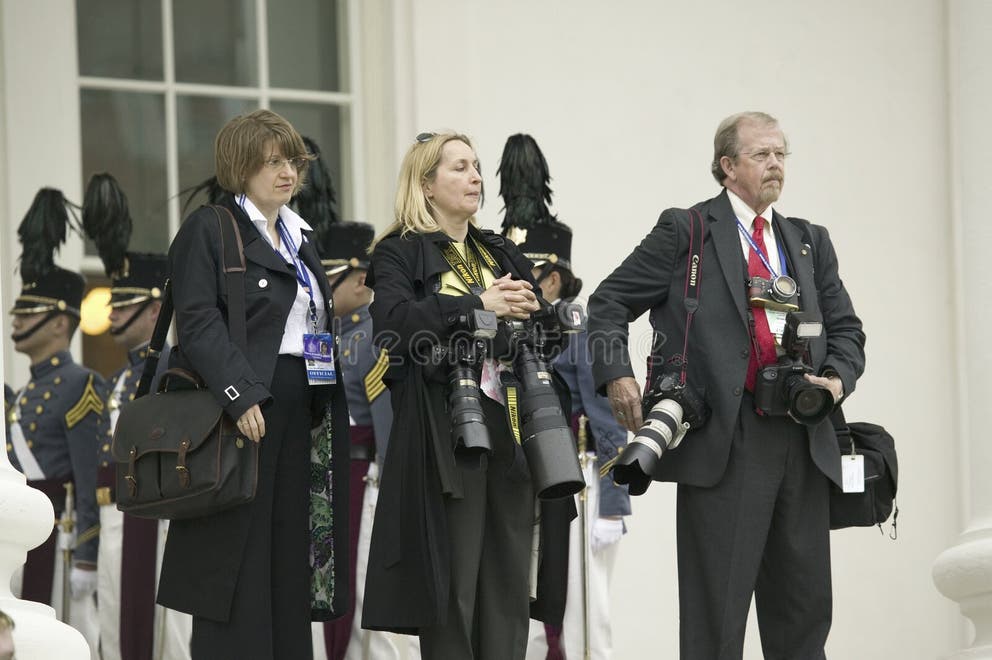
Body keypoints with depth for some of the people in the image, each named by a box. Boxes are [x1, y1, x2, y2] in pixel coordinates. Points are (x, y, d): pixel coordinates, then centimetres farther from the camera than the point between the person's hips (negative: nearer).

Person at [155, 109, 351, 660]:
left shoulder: (298, 237, 20)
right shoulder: (209, 229, -3)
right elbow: (198, 321, -14)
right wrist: (240, 396, -24)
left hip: (302, 419, 7)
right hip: (244, 405, -7)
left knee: (291, 558, 7)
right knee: (238, 560, -7)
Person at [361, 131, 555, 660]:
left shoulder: (502, 254, 20)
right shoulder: (398, 254, 2)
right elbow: (395, 321, -17)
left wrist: (525, 309, -2)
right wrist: (478, 304, -18)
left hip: (510, 426, 6)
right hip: (445, 432, -6)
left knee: (507, 580, 3)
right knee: (451, 579, -7)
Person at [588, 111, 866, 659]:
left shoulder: (810, 242, 19)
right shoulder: (686, 232, 4)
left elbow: (845, 328, 20)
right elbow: (608, 304, 3)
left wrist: (839, 377, -1)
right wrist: (616, 376, -11)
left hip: (803, 443, 5)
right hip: (725, 440, -5)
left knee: (804, 605, 8)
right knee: (717, 611, -5)